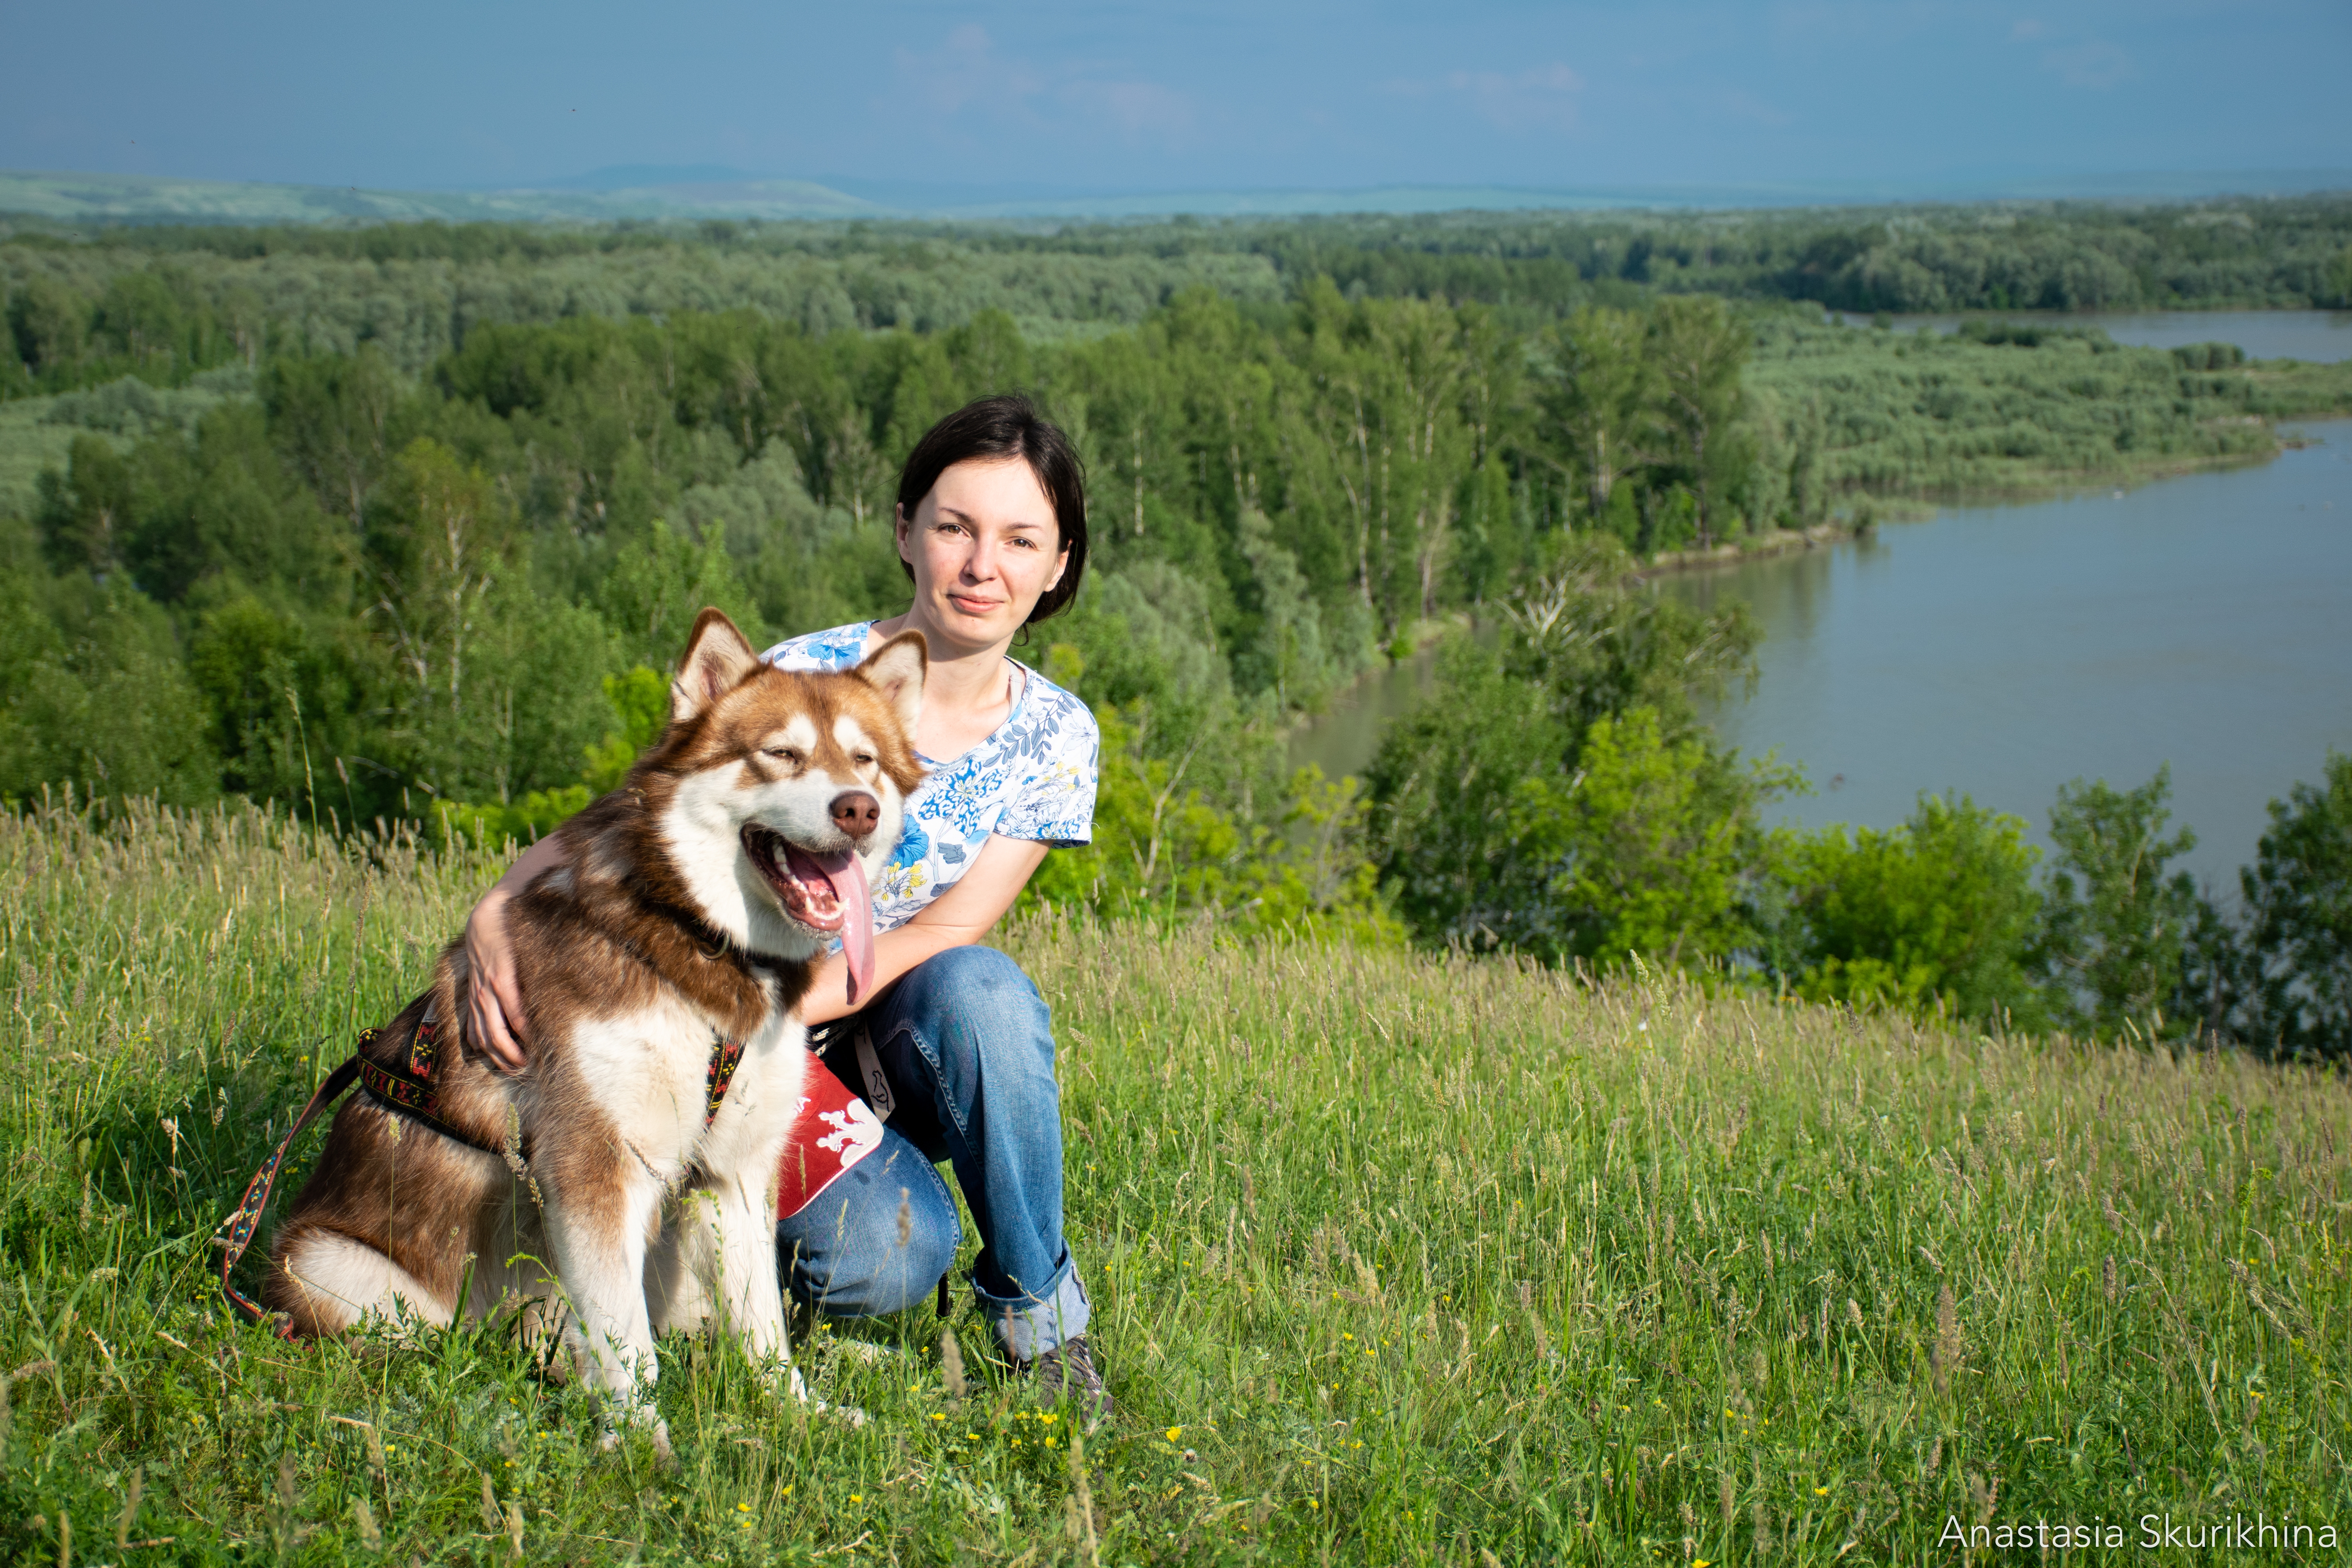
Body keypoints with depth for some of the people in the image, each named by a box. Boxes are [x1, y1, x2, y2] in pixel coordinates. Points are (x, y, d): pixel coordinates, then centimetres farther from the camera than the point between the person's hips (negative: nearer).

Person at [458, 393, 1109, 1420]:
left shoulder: (1055, 737, -2)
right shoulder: (798, 681, -11)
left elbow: (944, 933, -12)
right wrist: (495, 910, -33)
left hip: (899, 1058, 3)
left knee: (977, 988, -34)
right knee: (885, 1257, -32)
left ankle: (1039, 1313, -14)